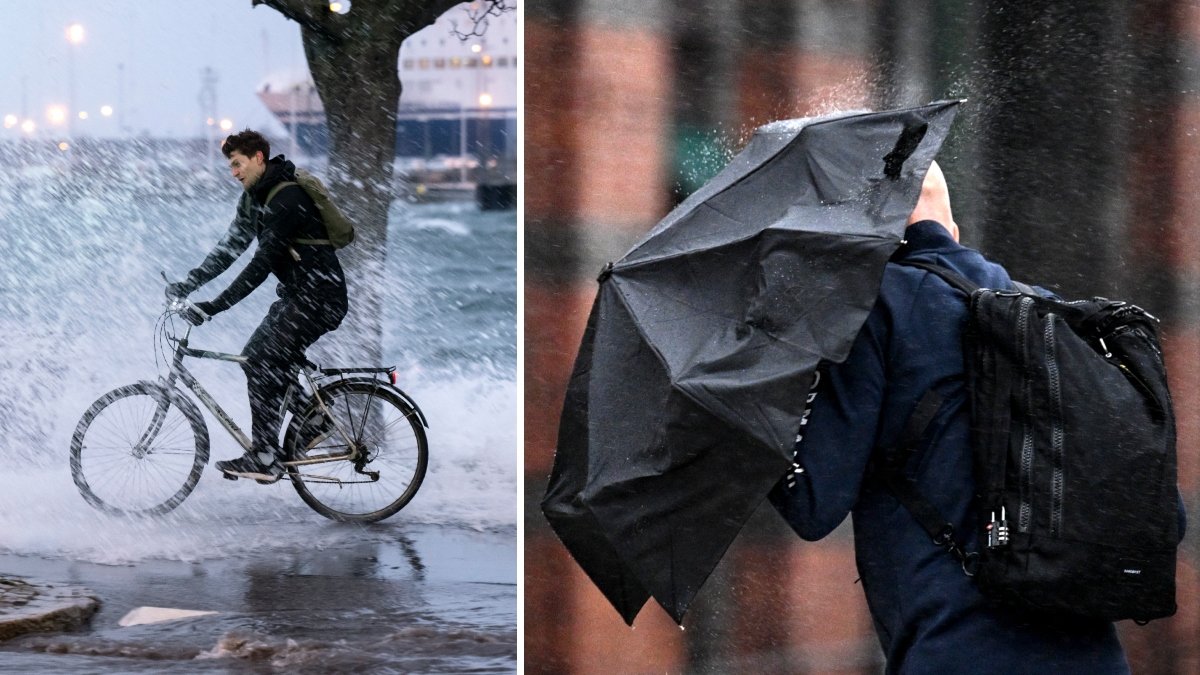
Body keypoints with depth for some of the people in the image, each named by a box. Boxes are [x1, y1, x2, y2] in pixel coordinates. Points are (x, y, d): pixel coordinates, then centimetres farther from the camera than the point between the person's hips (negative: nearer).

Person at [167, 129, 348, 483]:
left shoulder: (287, 199, -22)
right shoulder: (254, 197, 9)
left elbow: (262, 264, -26)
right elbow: (230, 247, 12)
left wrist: (213, 307, -27)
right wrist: (189, 283, 2)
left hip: (320, 298, -10)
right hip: (295, 294, 10)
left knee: (261, 362, -16)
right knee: (255, 359, 6)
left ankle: (265, 459, -14)